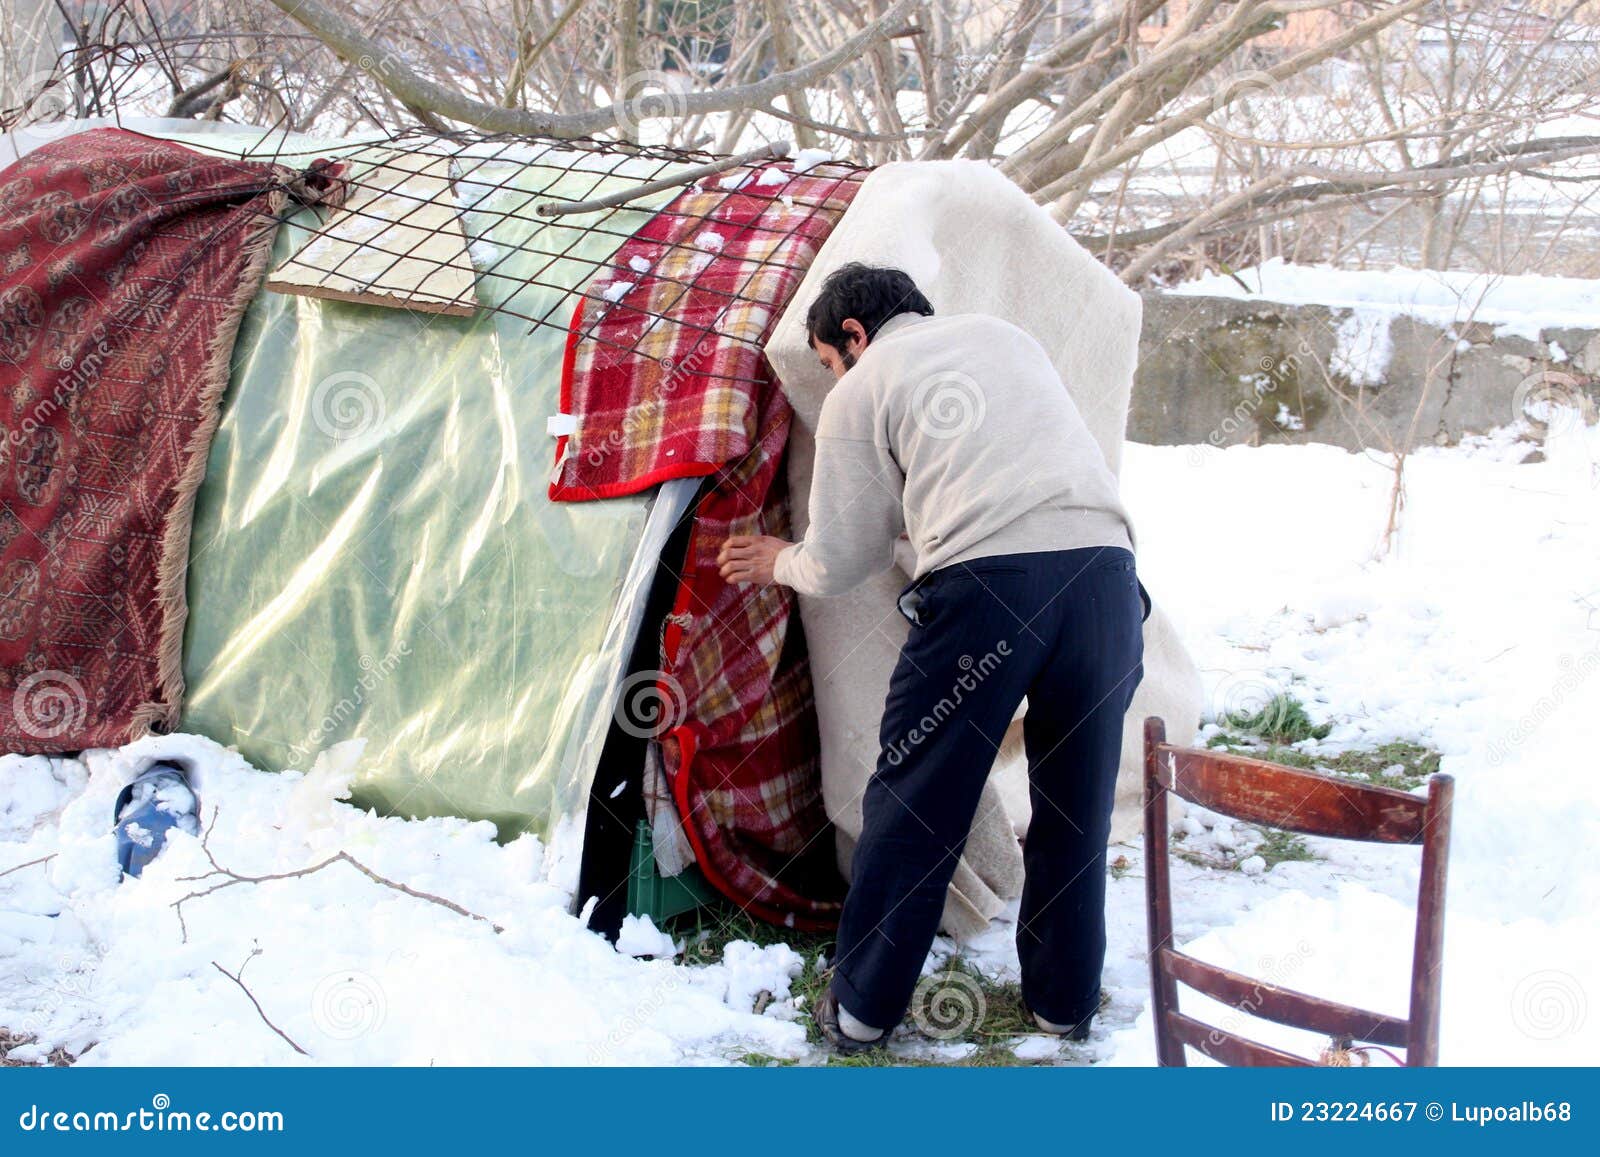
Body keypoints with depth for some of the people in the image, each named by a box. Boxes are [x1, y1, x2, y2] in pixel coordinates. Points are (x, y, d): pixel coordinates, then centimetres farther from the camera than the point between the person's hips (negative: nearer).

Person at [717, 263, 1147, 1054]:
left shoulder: (859, 392, 12)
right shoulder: (1007, 336, 28)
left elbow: (839, 564, 14)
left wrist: (782, 563, 36)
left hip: (986, 585, -5)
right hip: (1105, 571, 5)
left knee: (913, 804, 9)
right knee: (1075, 806, 17)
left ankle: (860, 1009, 19)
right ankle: (1065, 1003, 28)